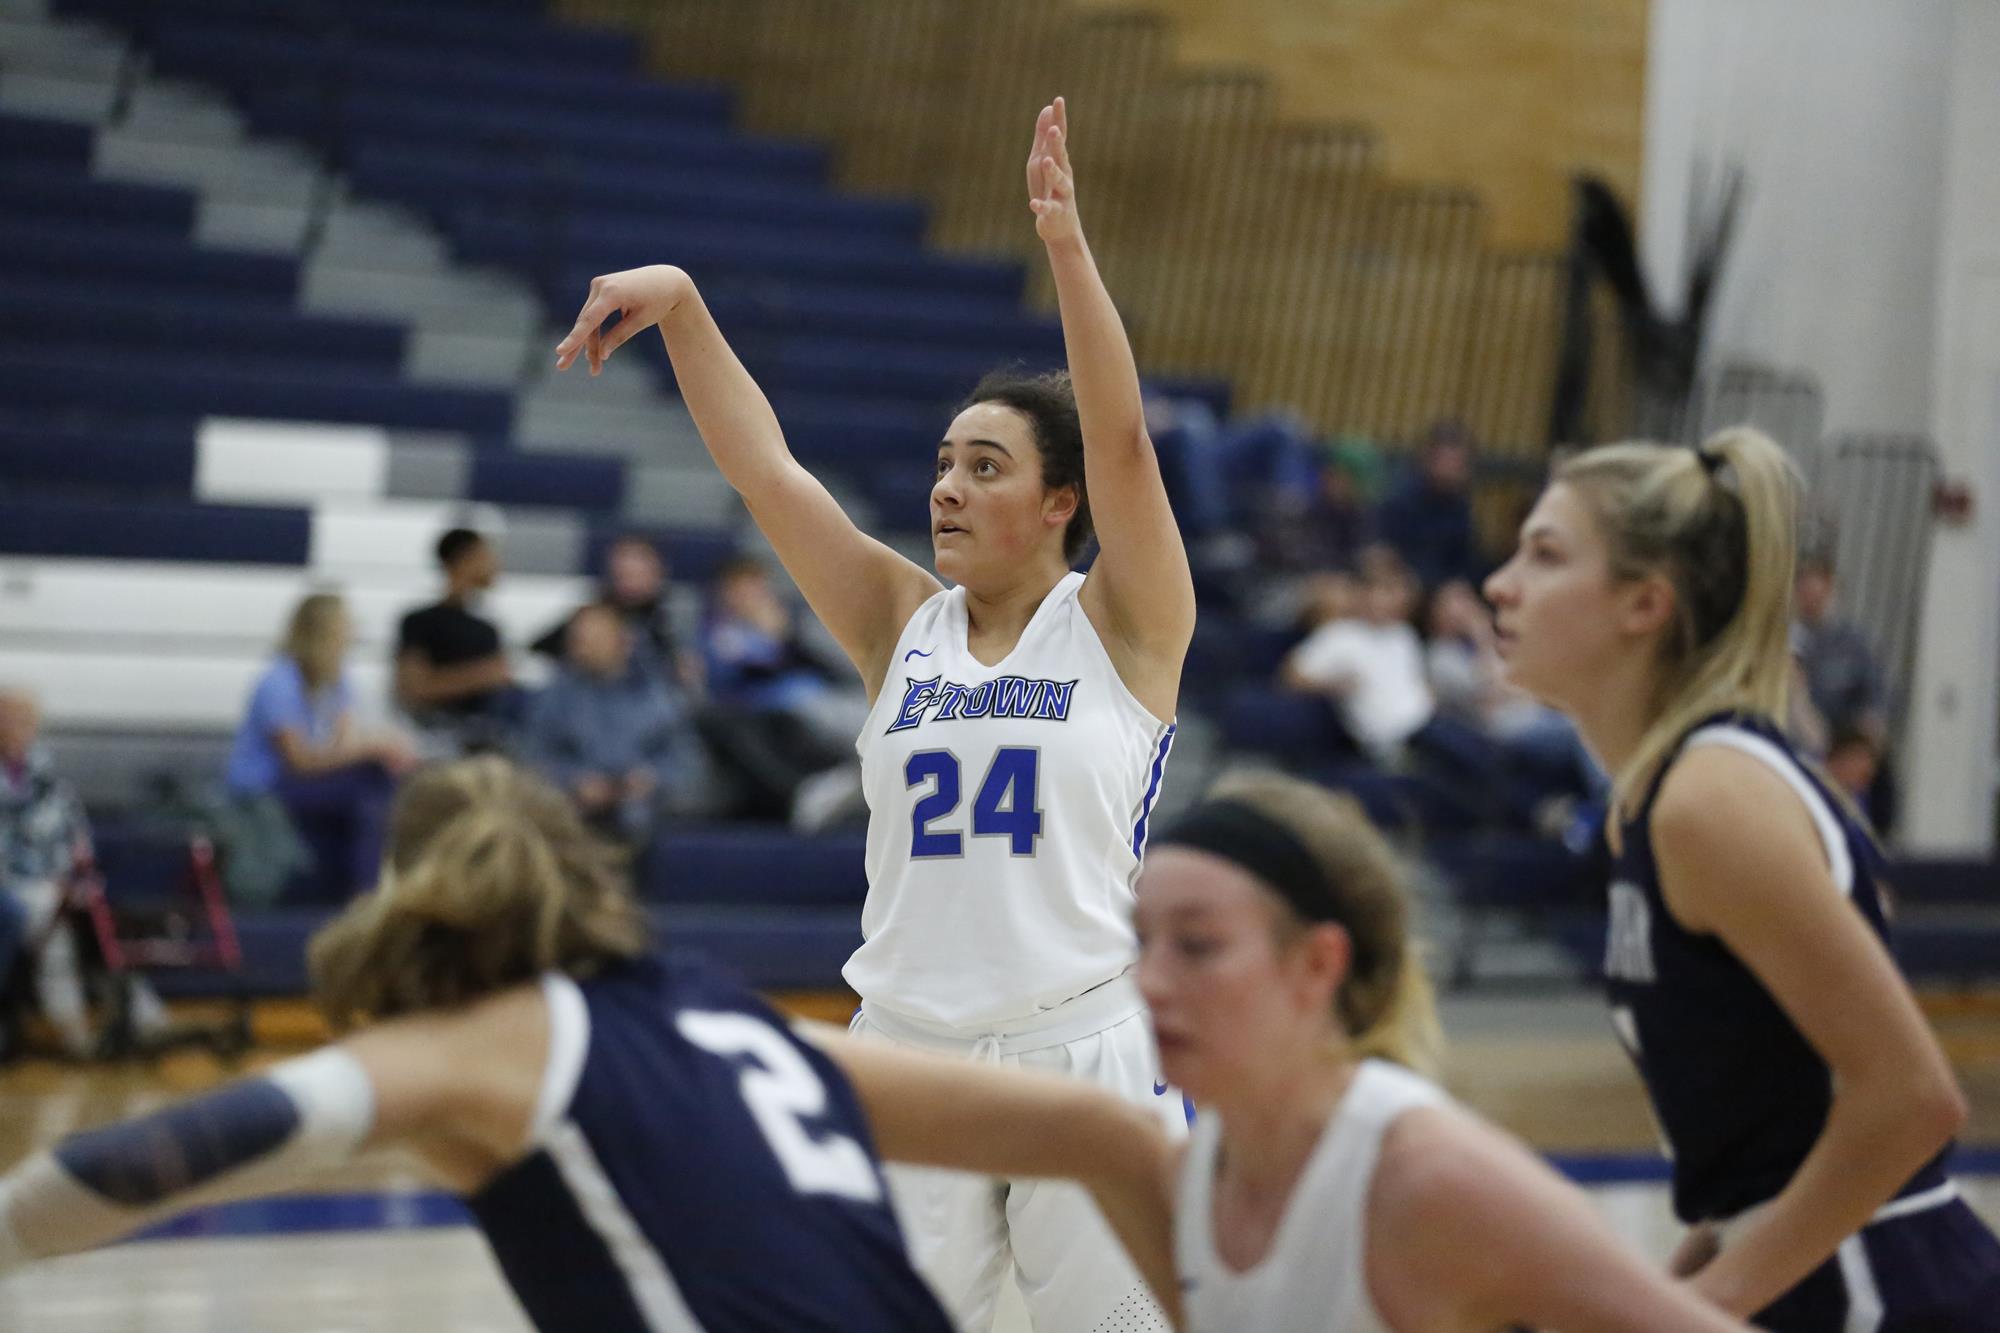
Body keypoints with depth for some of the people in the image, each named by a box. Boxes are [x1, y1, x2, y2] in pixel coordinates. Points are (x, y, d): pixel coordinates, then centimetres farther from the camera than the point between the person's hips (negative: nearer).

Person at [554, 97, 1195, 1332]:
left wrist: (1065, 241, -25)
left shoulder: (1123, 627, 0)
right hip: (907, 1054, 4)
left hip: (1087, 1055, -3)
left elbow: (1122, 441, -15)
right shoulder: (904, 626, 10)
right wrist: (680, 301, -7)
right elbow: (768, 470, 3)